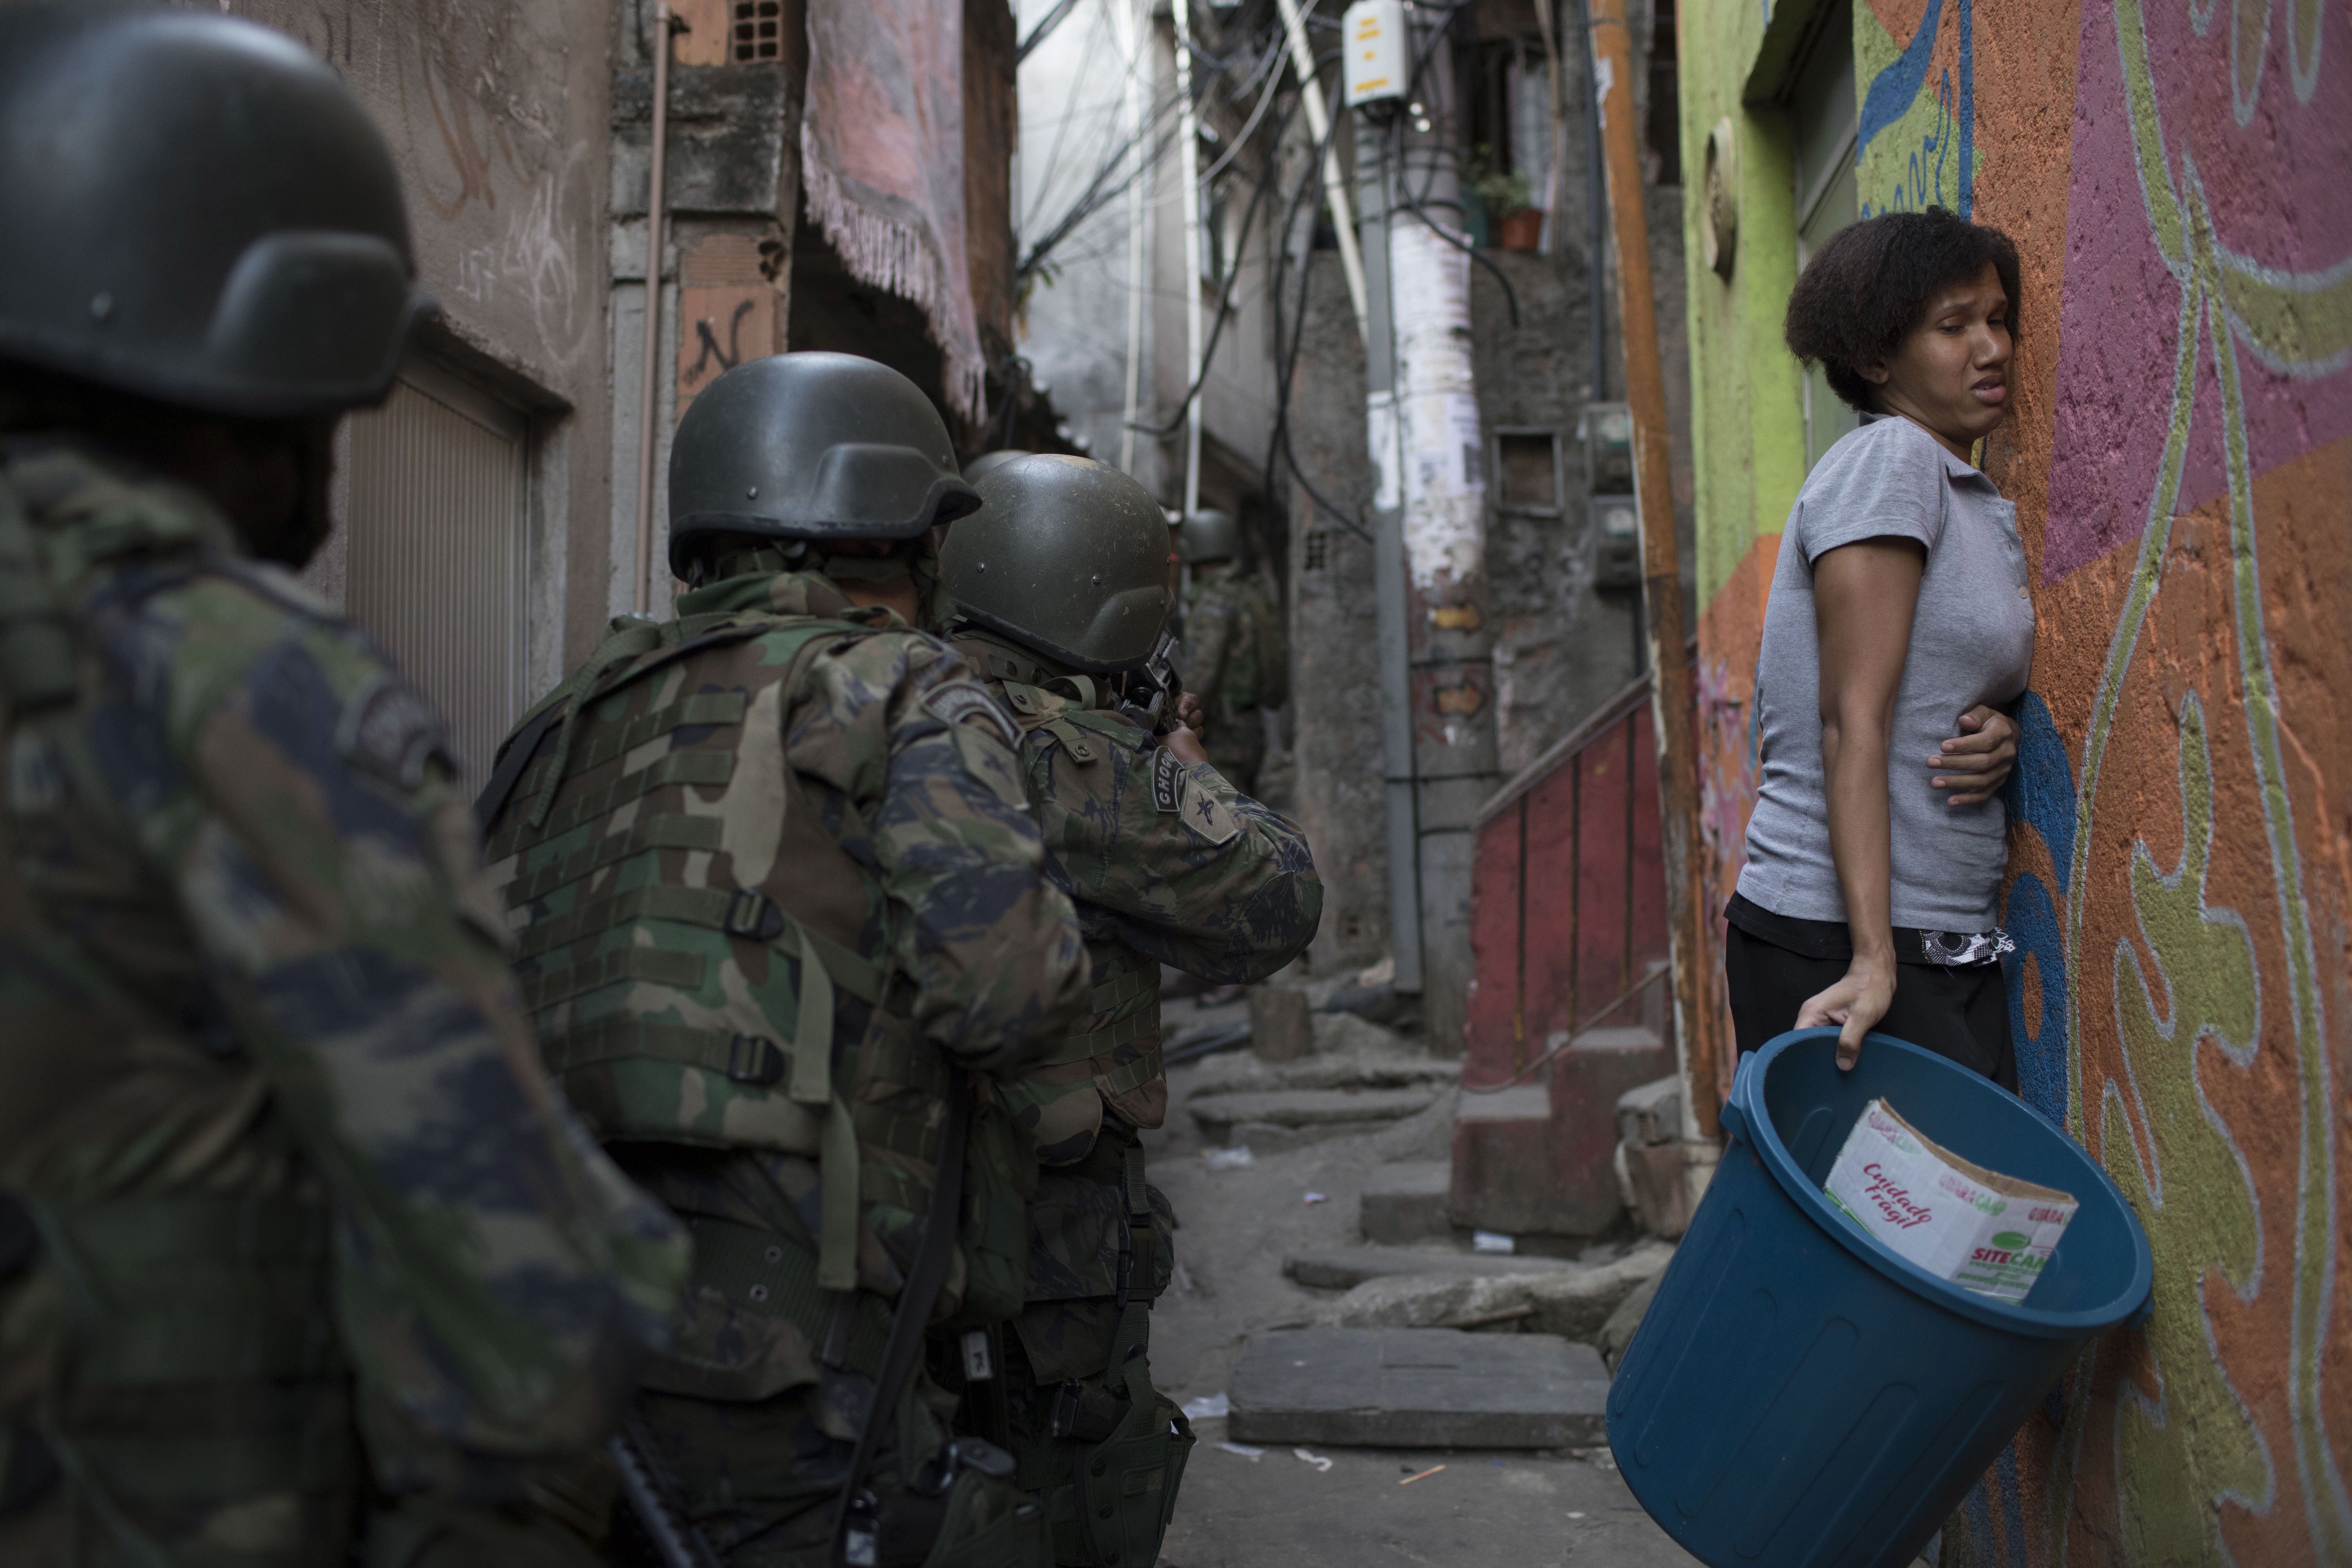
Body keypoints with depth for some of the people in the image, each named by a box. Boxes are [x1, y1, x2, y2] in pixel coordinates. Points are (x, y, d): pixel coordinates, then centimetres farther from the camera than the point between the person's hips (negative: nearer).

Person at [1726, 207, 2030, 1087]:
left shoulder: (1984, 509, 19)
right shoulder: (1889, 459, -8)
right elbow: (1854, 719, -16)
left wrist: (2000, 737, 0)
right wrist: (1874, 956, -23)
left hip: (1953, 951, 9)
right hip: (1838, 943, -8)